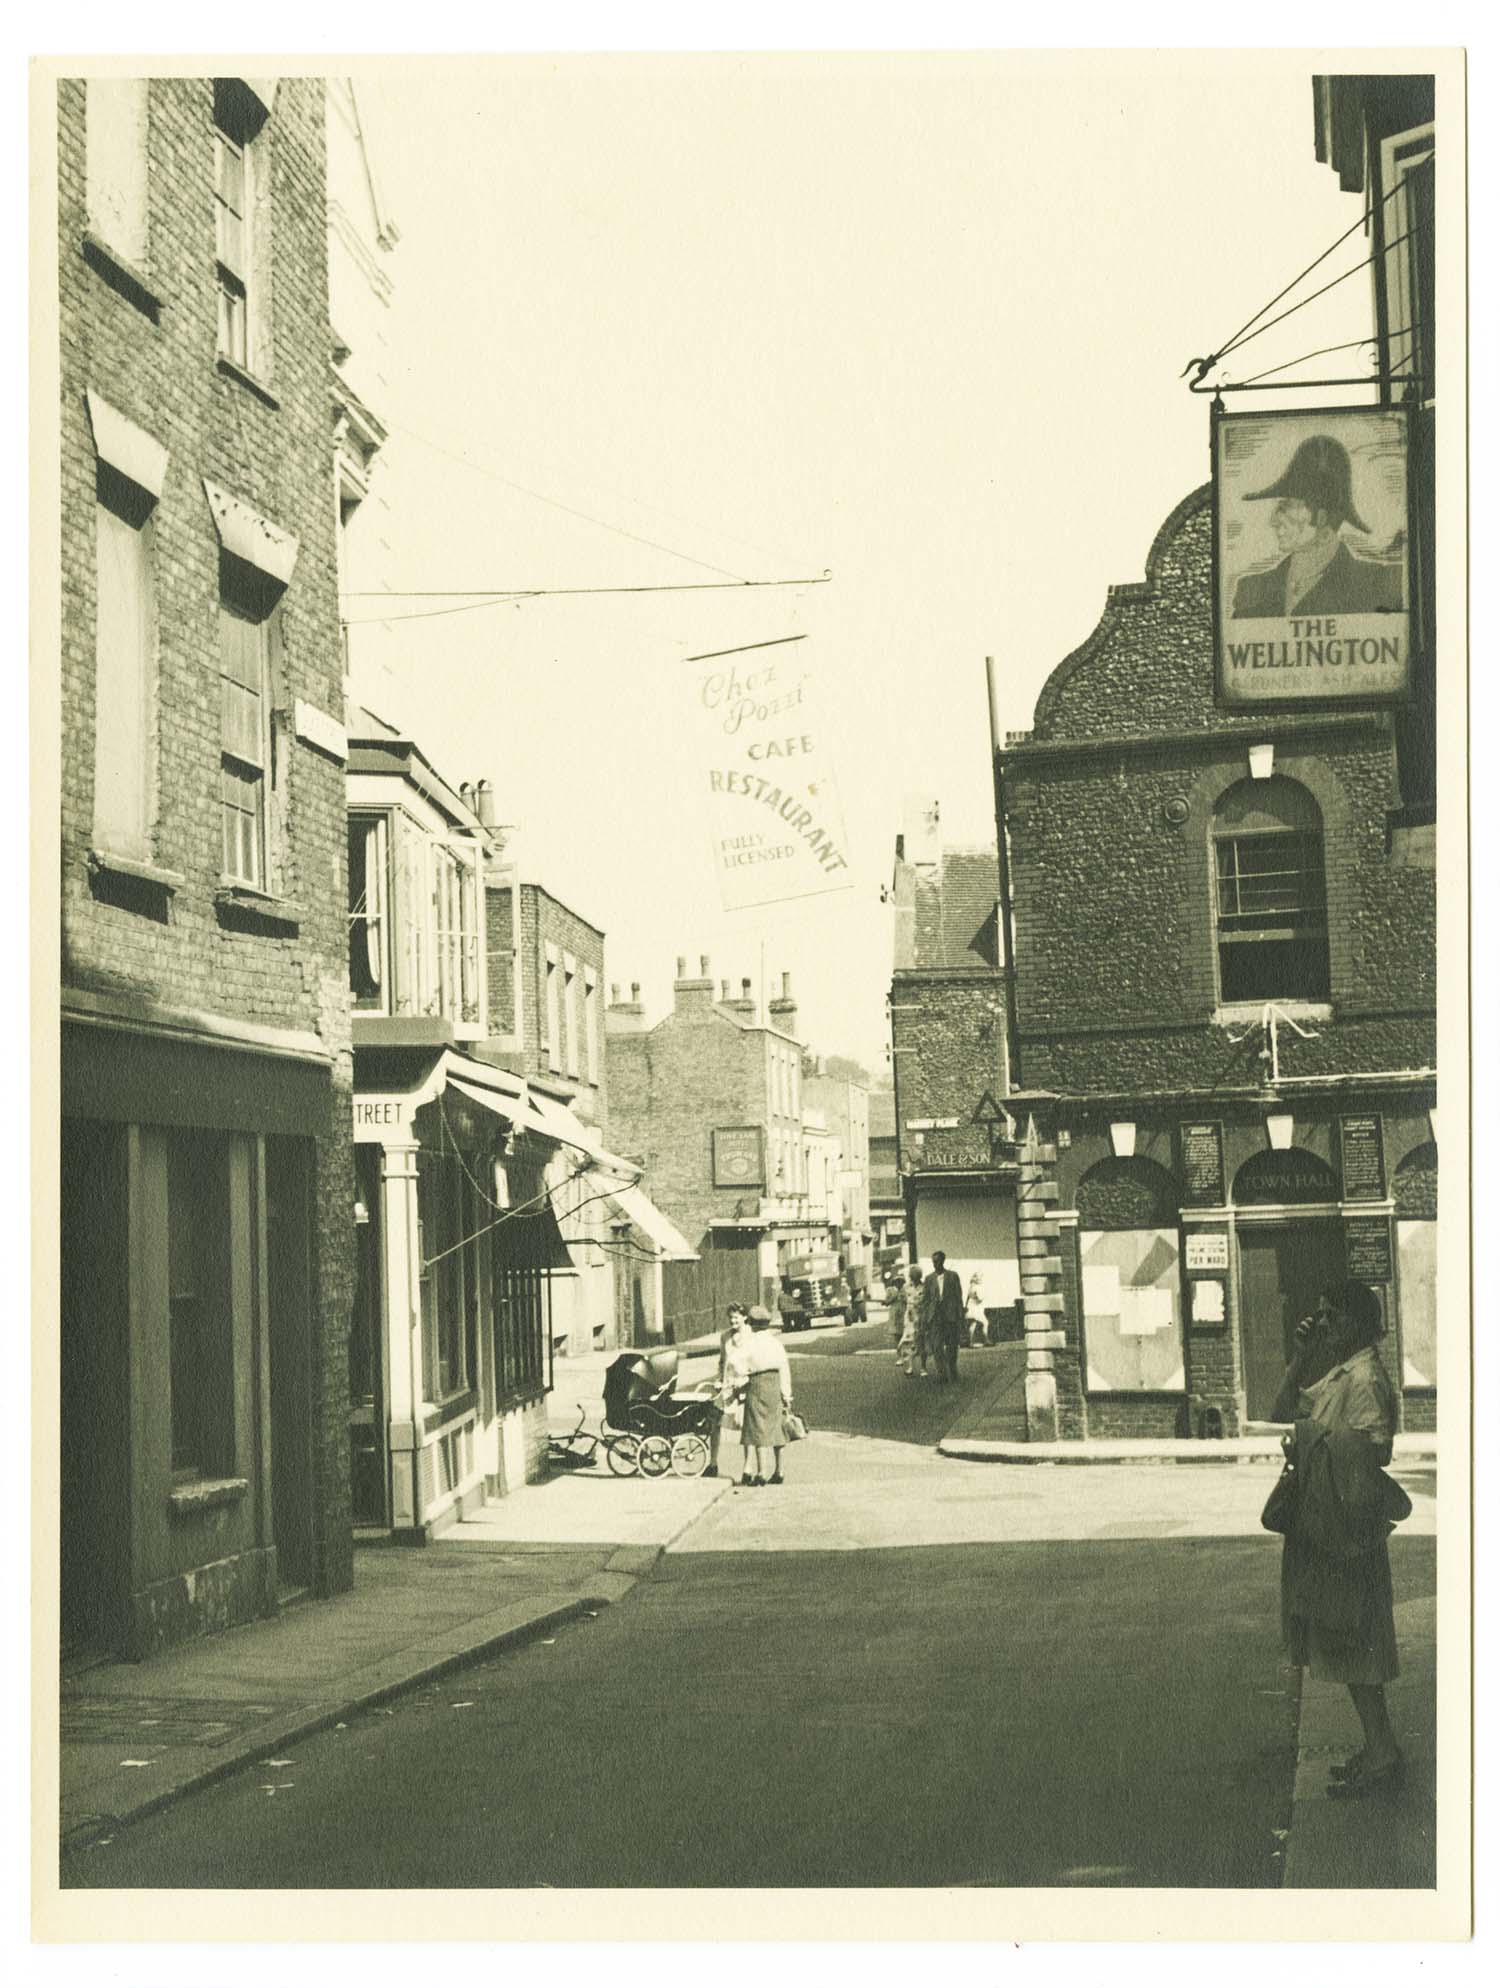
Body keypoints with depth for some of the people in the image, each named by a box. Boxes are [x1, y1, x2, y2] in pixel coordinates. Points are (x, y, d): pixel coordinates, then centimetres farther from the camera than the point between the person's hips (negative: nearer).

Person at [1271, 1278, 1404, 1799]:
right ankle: (1378, 1749, 22)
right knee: (1348, 1649, 15)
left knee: (1351, 1648, -3)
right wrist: (1299, 1358, 4)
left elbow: (1369, 1457, -23)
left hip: (1348, 1534, -10)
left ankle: (1381, 1757, 4)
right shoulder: (1334, 1373, 13)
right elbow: (1282, 1413, 14)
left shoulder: (1365, 1379, -17)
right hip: (1321, 1529, 10)